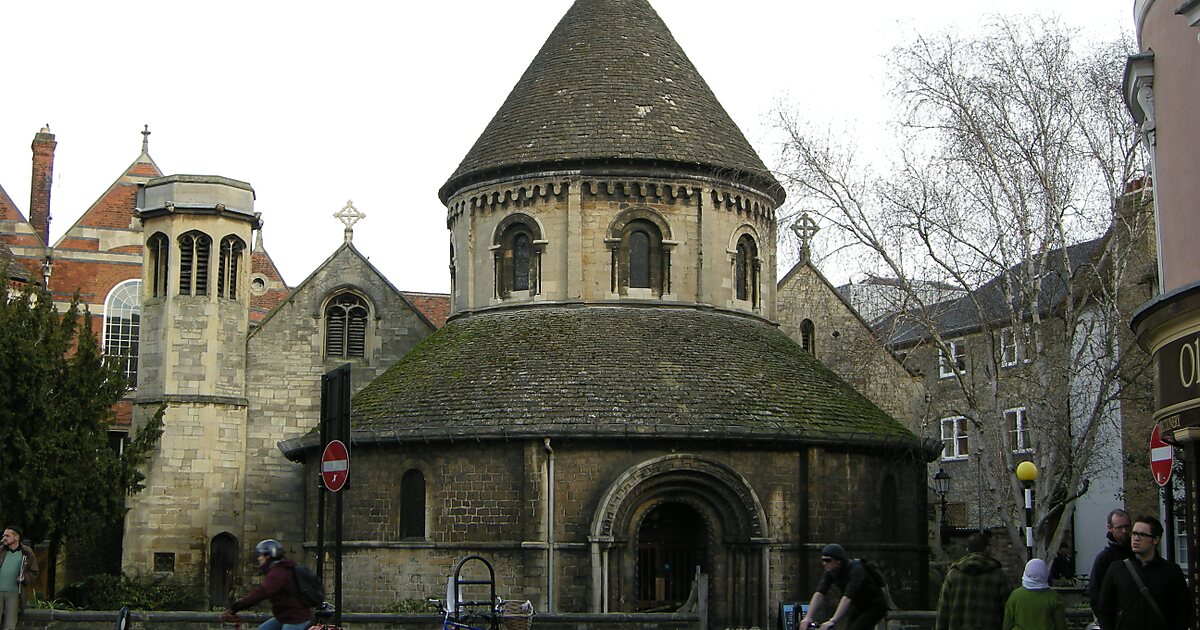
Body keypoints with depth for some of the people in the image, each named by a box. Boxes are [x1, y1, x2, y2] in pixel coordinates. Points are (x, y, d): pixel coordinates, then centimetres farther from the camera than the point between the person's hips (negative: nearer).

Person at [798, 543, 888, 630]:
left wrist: (832, 621, -51)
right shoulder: (830, 572, -11)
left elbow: (848, 597, -42)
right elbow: (819, 593, -21)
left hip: (875, 606, -7)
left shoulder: (855, 569, -31)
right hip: (858, 606, 7)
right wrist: (807, 617, -34)